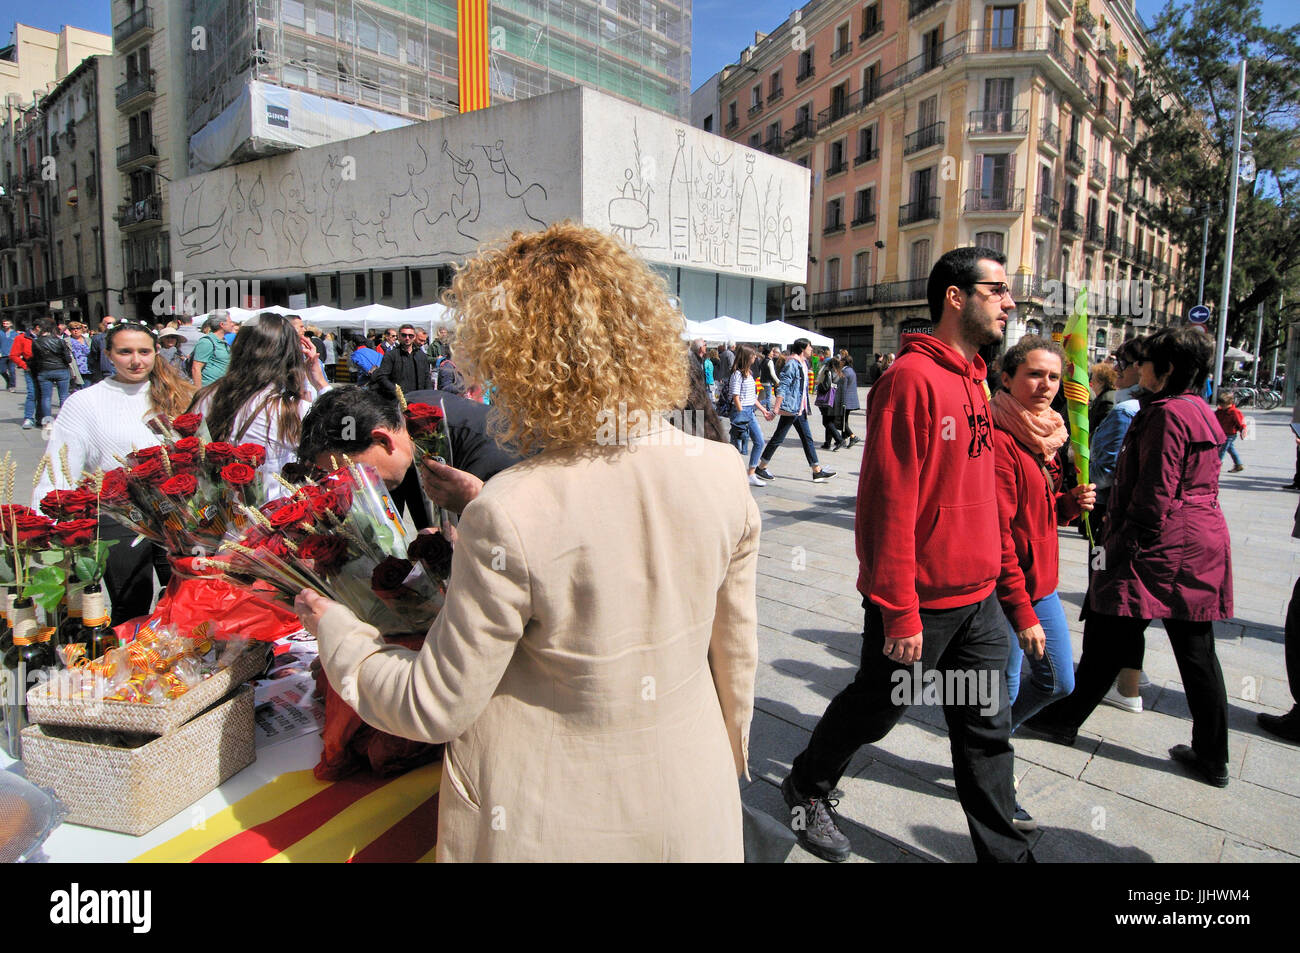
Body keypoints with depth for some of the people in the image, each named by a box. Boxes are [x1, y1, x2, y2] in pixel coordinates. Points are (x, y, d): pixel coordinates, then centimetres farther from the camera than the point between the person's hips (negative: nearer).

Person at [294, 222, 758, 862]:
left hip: (554, 827, -3)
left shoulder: (509, 519, -28)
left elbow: (436, 706, -14)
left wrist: (334, 629, 2)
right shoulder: (721, 473, -15)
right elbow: (736, 654, -2)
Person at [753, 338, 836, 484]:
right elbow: (782, 387, -20)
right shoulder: (791, 364, -16)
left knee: (807, 438, 10)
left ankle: (817, 471, 14)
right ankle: (760, 468, 9)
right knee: (778, 438, -1)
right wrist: (776, 409, -24)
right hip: (790, 408, -10)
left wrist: (806, 406, 23)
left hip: (800, 409, 10)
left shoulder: (803, 363, 13)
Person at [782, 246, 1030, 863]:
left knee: (986, 728, 15)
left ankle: (1002, 852, 31)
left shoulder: (971, 379, 11)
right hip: (917, 603, -7)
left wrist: (990, 571, 17)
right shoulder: (911, 378, -18)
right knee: (875, 708, 13)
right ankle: (808, 789, 39)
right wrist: (900, 611, -21)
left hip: (978, 598, 8)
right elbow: (890, 502, -22)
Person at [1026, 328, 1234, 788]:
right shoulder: (1199, 410, 14)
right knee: (1196, 651, 13)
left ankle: (1064, 719, 16)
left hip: (1160, 548, -9)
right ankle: (1212, 758, 20)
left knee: (1108, 638, 2)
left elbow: (1154, 496, -20)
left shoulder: (1167, 414, -15)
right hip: (1202, 543, 9)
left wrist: (1121, 545, -15)